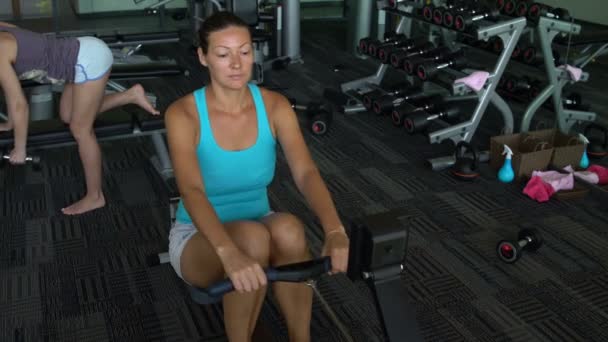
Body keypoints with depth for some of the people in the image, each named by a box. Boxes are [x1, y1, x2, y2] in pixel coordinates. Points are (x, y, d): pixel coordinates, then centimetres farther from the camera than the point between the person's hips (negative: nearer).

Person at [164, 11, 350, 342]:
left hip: (260, 231, 2)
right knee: (252, 236, -37)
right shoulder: (183, 114, -19)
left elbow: (306, 173, -24)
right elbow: (192, 191, -34)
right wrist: (230, 253, -53)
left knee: (288, 229, -34)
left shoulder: (275, 106, -10)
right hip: (199, 239, -2)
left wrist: (335, 231, -43)